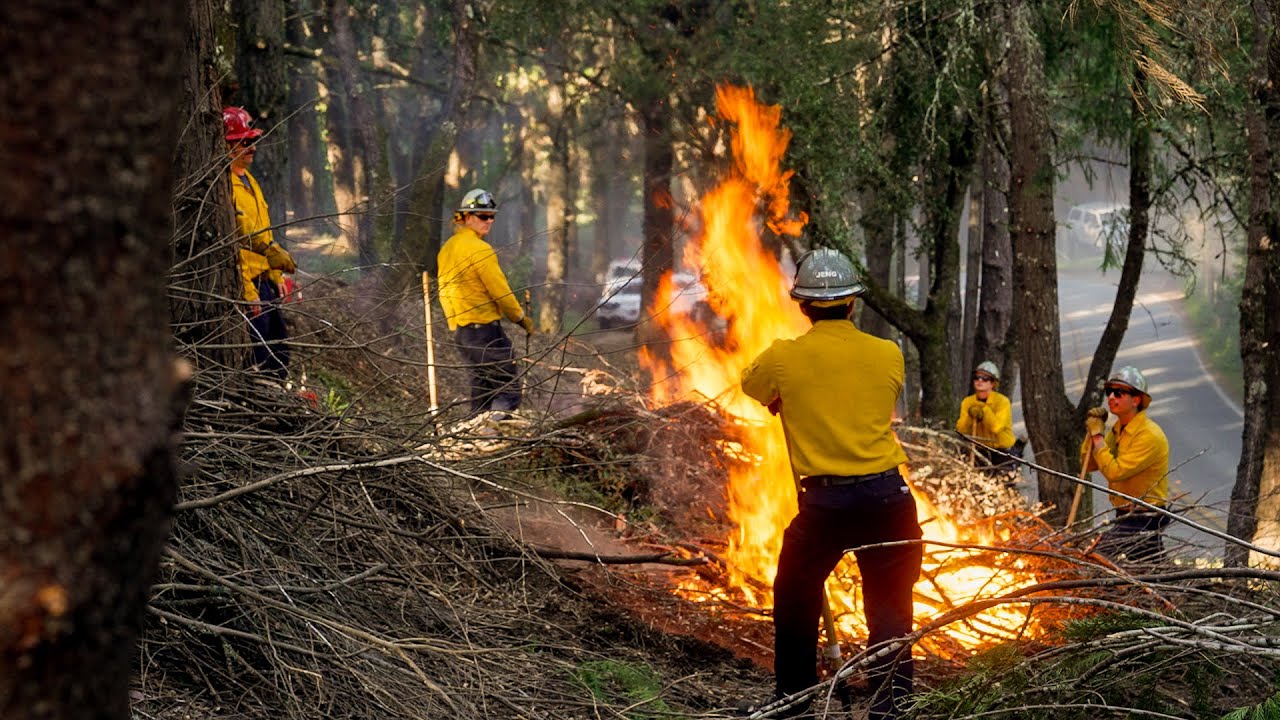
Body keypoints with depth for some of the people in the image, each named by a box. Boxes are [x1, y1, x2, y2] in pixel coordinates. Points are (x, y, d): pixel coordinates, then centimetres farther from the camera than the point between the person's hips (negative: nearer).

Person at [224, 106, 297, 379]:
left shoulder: (247, 180, 16)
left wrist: (276, 277, 19)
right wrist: (247, 292, -27)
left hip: (264, 280, 10)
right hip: (247, 284, -10)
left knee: (279, 349, 16)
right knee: (259, 358, -6)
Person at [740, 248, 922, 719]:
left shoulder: (784, 358, -4)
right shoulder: (889, 356, 1)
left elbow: (750, 384, 17)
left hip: (825, 503, -1)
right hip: (887, 497, 1)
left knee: (795, 603, 20)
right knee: (890, 611, 7)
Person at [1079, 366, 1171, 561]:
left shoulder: (1149, 435, -21)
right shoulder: (1118, 429, 7)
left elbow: (1114, 471, -27)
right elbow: (1088, 464, 7)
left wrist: (1098, 435, -19)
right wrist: (1092, 432, -7)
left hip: (1145, 520, -9)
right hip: (1126, 516, 9)